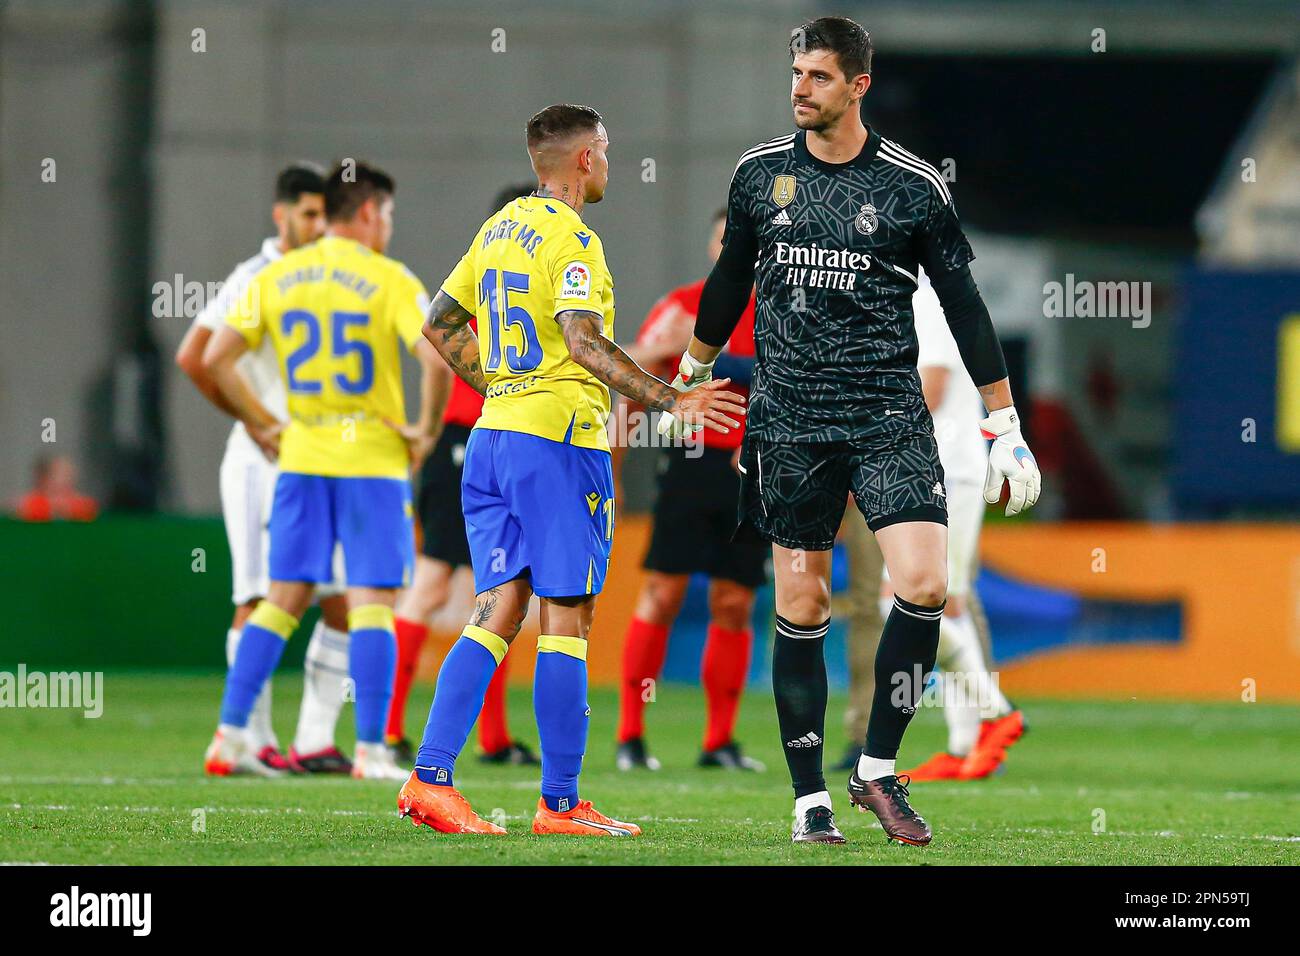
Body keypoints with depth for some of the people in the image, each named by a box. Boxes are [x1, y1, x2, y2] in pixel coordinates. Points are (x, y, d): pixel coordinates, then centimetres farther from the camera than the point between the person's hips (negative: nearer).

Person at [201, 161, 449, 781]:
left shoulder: (277, 278, 6)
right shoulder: (388, 281, -8)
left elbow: (216, 358, 2)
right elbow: (435, 359, -21)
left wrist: (261, 424, 10)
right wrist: (426, 431, -7)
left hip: (302, 457, 4)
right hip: (374, 459, -4)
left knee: (282, 601, 10)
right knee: (372, 605, -1)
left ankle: (230, 734, 4)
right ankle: (370, 750, -4)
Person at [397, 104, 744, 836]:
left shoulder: (500, 228, 15)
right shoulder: (571, 239, -11)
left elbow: (441, 324, 22)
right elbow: (583, 342, -23)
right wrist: (669, 400, -23)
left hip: (492, 437, 8)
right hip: (558, 441, -8)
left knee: (497, 614, 7)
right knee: (567, 619, -3)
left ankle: (431, 777, -4)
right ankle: (560, 804, -2)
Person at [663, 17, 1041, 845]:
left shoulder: (914, 186, -1)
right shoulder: (761, 174, 5)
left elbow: (965, 306, 4)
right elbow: (730, 281, 21)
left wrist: (1005, 428, 3)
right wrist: (690, 377, 29)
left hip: (888, 417, -2)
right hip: (788, 419, 2)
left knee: (924, 583, -17)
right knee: (802, 606, 1)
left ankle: (879, 768, -1)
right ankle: (811, 800, 9)